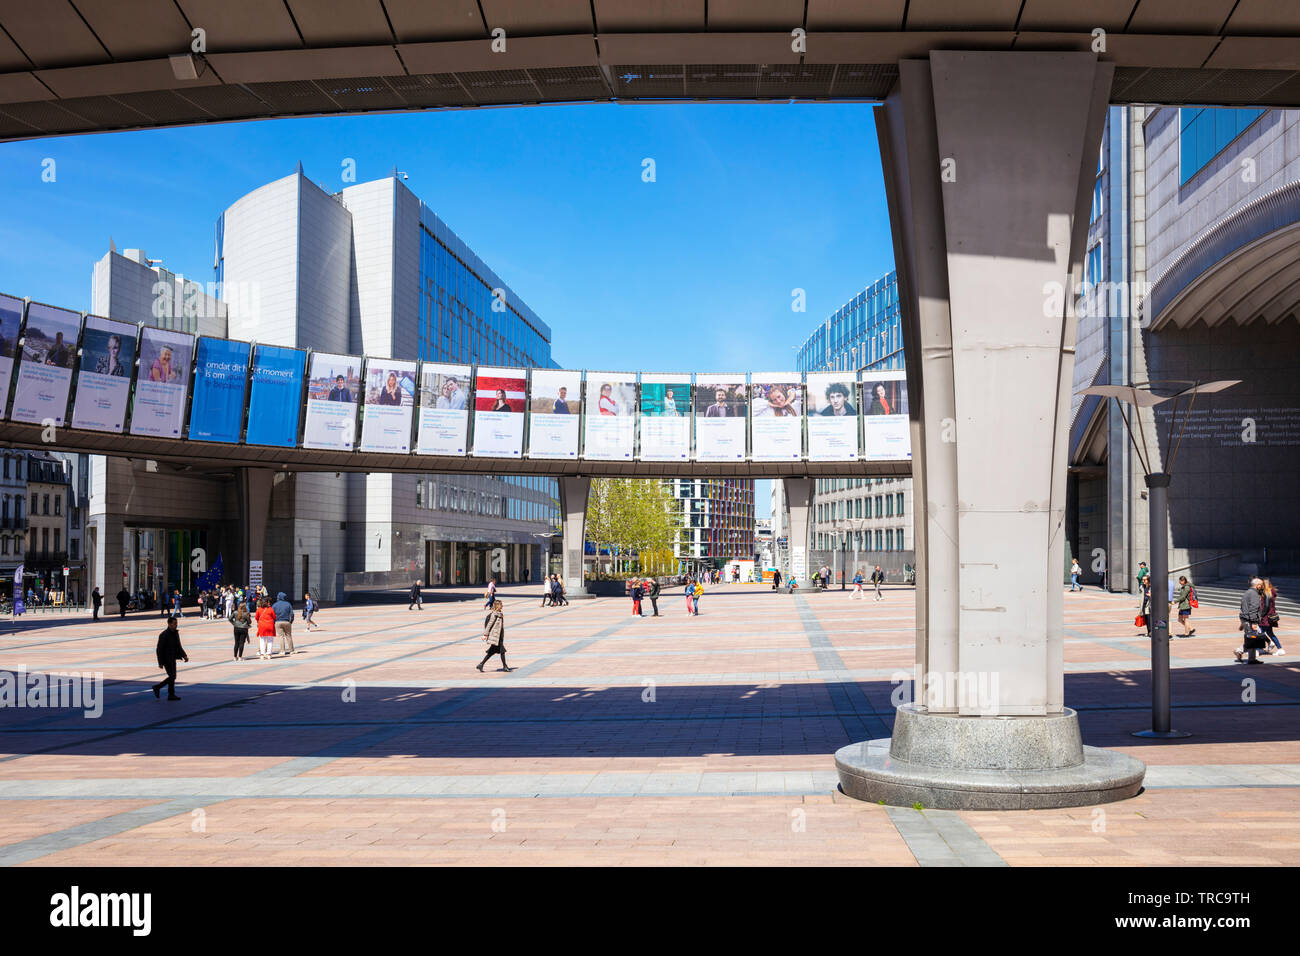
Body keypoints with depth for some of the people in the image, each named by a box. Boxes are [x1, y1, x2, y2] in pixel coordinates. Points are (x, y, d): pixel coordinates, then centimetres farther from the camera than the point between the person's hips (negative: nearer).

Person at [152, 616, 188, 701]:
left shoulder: (176, 633, 8)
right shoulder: (164, 635, -16)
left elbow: (179, 646, 15)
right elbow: (159, 649, -15)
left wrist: (185, 656, 2)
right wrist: (160, 663, -17)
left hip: (172, 659, 8)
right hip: (166, 659, -8)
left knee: (172, 677, 11)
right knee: (172, 677, -6)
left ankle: (157, 687, 23)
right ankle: (171, 695, 5)